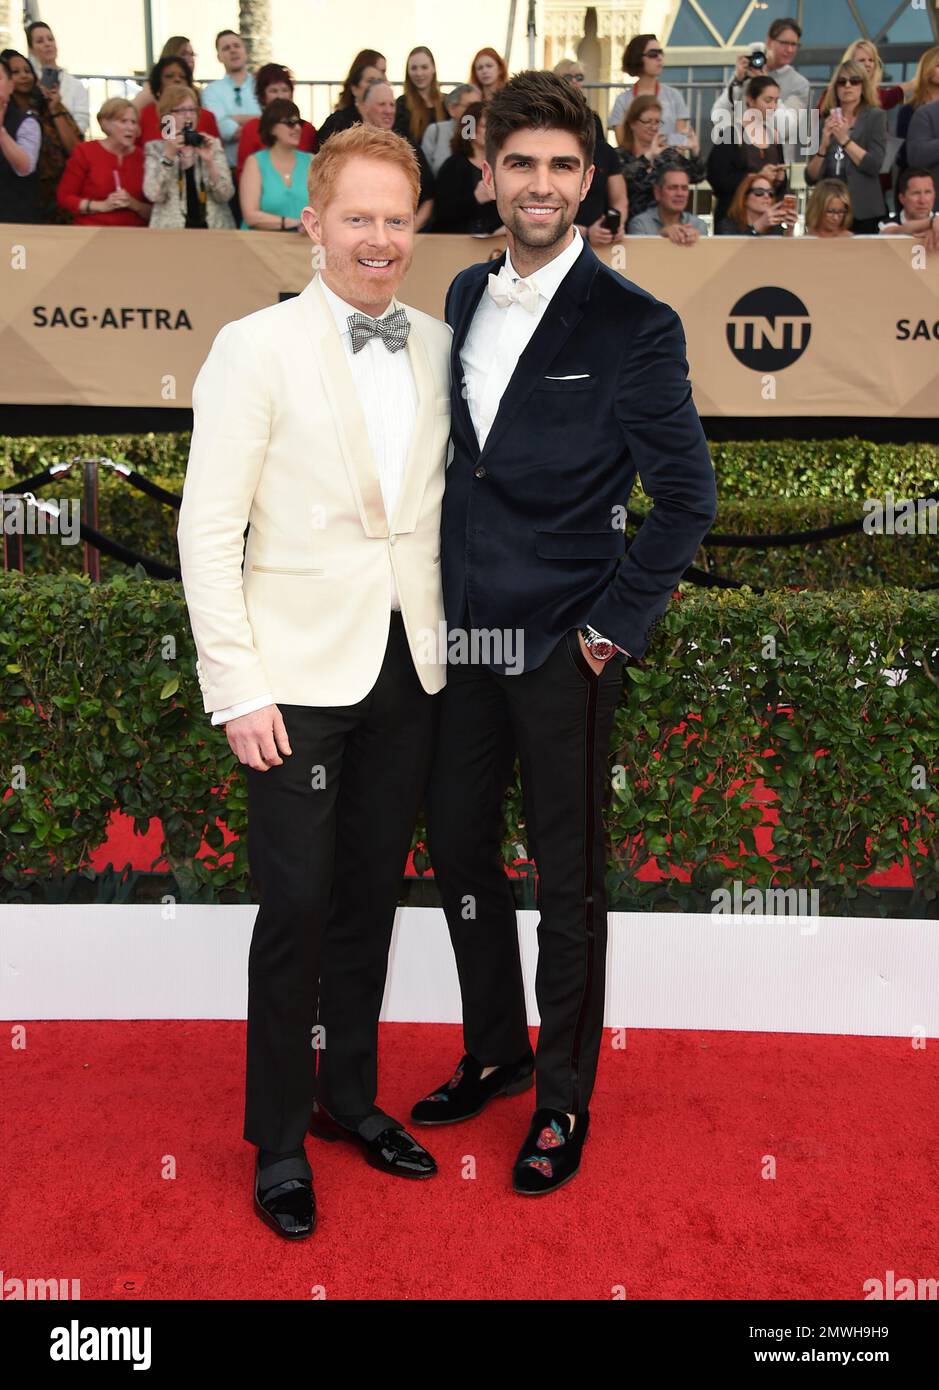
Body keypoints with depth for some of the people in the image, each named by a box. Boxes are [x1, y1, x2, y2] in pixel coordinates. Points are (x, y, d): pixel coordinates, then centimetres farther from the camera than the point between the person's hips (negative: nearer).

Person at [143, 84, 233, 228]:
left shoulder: (214, 145, 9)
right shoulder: (155, 148, 7)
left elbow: (225, 195, 0)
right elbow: (154, 195, -6)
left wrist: (209, 162, -13)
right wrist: (168, 155, -12)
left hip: (213, 227, 1)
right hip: (171, 230, -1)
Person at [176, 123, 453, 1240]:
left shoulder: (439, 347, 8)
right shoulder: (257, 347, -5)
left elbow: (442, 503, 12)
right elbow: (208, 532, -8)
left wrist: (445, 640, 4)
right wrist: (238, 688, -12)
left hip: (407, 669, 5)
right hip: (300, 674, -4)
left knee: (371, 897, 14)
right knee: (297, 908, 1)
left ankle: (350, 1097, 33)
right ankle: (278, 1138, 21)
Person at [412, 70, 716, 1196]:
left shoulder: (633, 326, -8)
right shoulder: (462, 299, 10)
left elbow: (687, 496, -7)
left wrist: (613, 625, -10)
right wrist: (439, 599, 10)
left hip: (563, 649, -6)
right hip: (461, 638, 6)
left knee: (568, 880, 6)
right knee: (458, 851, 15)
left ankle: (564, 1096, 25)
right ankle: (495, 1054, 36)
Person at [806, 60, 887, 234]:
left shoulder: (875, 116, 4)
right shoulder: (825, 120, 10)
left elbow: (874, 166, -9)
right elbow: (811, 178, 6)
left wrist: (844, 139, -12)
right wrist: (823, 146, -9)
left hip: (863, 212, -2)